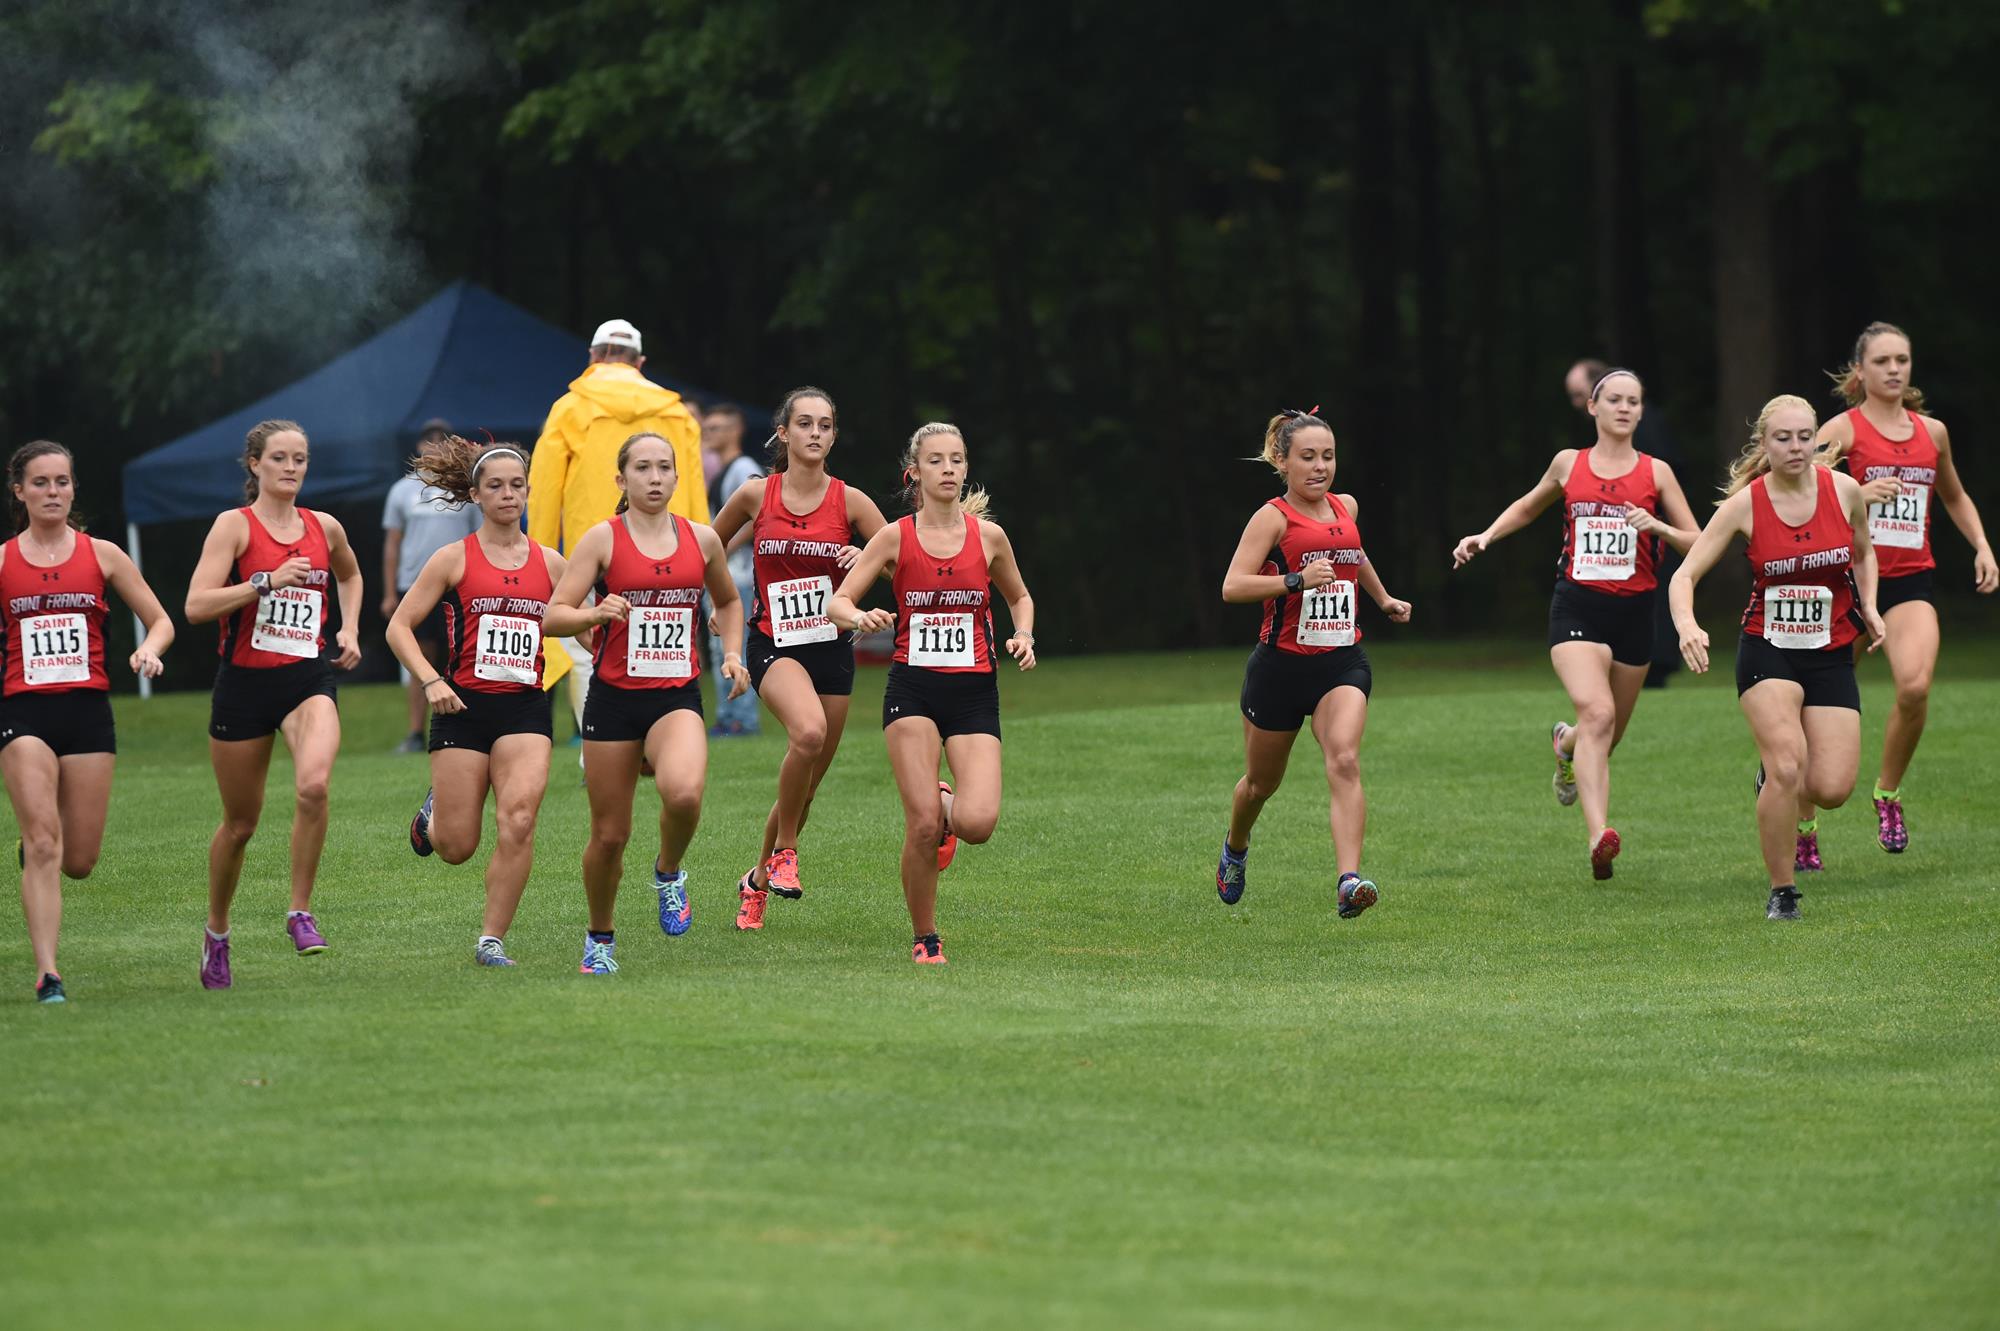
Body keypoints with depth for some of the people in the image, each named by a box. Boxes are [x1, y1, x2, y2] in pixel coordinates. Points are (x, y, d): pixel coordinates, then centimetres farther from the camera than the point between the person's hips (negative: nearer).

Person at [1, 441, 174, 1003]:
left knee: (78, 861, 3)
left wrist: (150, 649, -12)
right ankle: (47, 972, -16)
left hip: (87, 709, 1)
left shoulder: (101, 555, 6)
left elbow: (161, 621, 9)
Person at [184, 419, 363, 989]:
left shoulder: (325, 528, 7)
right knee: (240, 822, 9)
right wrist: (266, 582, -22)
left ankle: (300, 912, -13)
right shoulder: (235, 525, -5)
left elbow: (349, 575, 31)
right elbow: (196, 606, -16)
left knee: (313, 784, -28)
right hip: (244, 681, -2)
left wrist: (349, 629, 16)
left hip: (308, 679, 2)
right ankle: (217, 932, 33)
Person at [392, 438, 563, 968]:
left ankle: (492, 939, -8)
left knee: (518, 820, -20)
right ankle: (435, 809, 38)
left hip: (525, 707, 2)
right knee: (456, 847, 0)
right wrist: (430, 682, -13)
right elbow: (400, 626, 1)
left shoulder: (549, 563, 9)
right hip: (464, 706, -1)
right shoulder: (455, 559, 0)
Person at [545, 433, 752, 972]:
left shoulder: (702, 539, 6)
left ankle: (669, 873, 2)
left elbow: (728, 601, 26)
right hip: (613, 698, -1)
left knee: (684, 793, -30)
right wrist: (594, 614, -26)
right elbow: (554, 616, -7)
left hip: (677, 698, 1)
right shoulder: (603, 539, -2)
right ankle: (600, 939, 28)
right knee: (610, 834, 3)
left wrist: (732, 651, 9)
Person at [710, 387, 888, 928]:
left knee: (807, 784, 8)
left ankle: (758, 880, 31)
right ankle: (783, 848, -14)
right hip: (774, 644, -3)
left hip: (831, 645, 3)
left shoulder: (849, 501, -1)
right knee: (808, 731, -33)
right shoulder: (755, 495, -1)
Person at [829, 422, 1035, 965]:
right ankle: (925, 939, 8)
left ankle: (949, 807, 22)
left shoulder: (988, 535, 4)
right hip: (913, 689, -1)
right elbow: (837, 603, -1)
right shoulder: (895, 537, 0)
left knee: (977, 823, -17)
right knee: (923, 826, -13)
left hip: (974, 693, 1)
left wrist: (1022, 635, 0)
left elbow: (1019, 597, 21)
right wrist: (860, 617, -24)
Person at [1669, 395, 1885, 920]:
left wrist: (1868, 607, 2)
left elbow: (1864, 552, 18)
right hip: (1767, 652, -2)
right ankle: (1782, 892, -6)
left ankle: (1774, 784, 29)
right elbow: (1685, 575, -11)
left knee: (1832, 789, -9)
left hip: (1831, 656, 2)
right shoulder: (1744, 505, -10)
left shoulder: (1845, 491, -3)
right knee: (1788, 768, -23)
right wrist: (1687, 627, -30)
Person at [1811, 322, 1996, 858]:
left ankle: (1887, 794, 0)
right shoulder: (1841, 430, -3)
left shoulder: (1932, 431, 11)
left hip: (1911, 580, 3)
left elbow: (1954, 496, 28)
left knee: (1916, 685, -22)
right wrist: (1859, 495, -22)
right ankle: (1801, 819, 19)